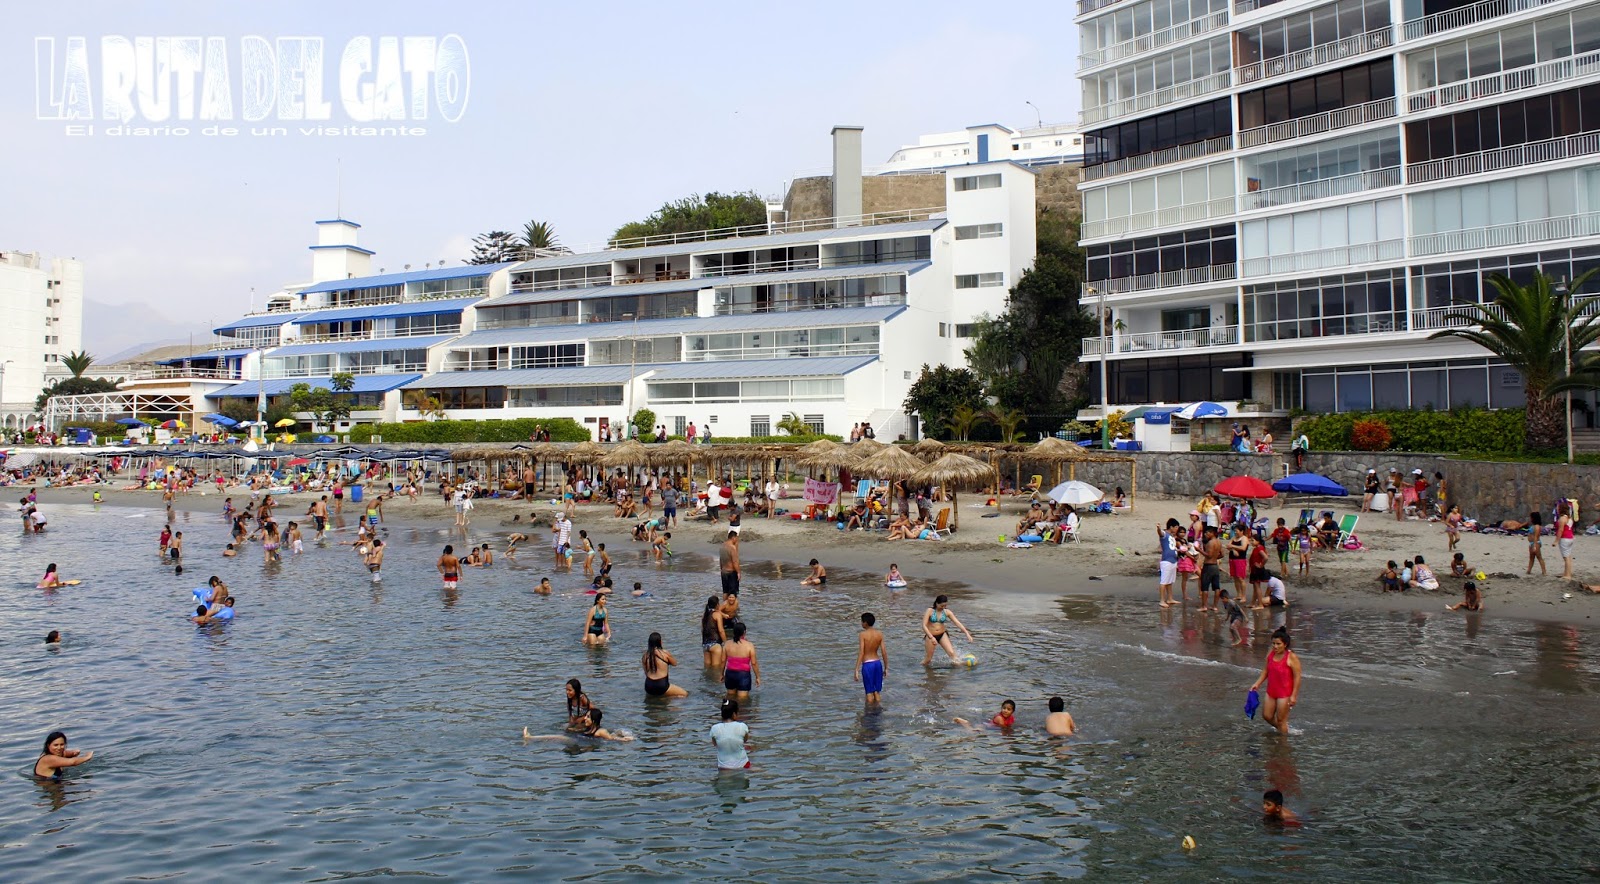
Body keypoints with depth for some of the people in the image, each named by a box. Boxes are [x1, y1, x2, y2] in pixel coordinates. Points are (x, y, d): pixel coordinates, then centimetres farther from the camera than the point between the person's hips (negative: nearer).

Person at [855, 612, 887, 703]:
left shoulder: (863, 634, -12)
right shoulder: (879, 633, 1)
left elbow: (861, 653, -15)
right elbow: (884, 652, 1)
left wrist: (856, 670, -14)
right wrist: (886, 667, 11)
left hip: (867, 664, -5)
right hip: (878, 663, 5)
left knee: (869, 692, 4)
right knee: (877, 691, 14)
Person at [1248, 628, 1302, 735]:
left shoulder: (1291, 657, -19)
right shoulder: (1270, 654, 0)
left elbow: (1297, 677, -17)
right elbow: (1266, 670, 14)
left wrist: (1294, 696, -18)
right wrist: (1257, 683, 6)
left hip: (1285, 693, -7)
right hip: (1271, 691, 7)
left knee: (1281, 720, 3)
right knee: (1267, 716, 14)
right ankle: (1281, 729, 40)